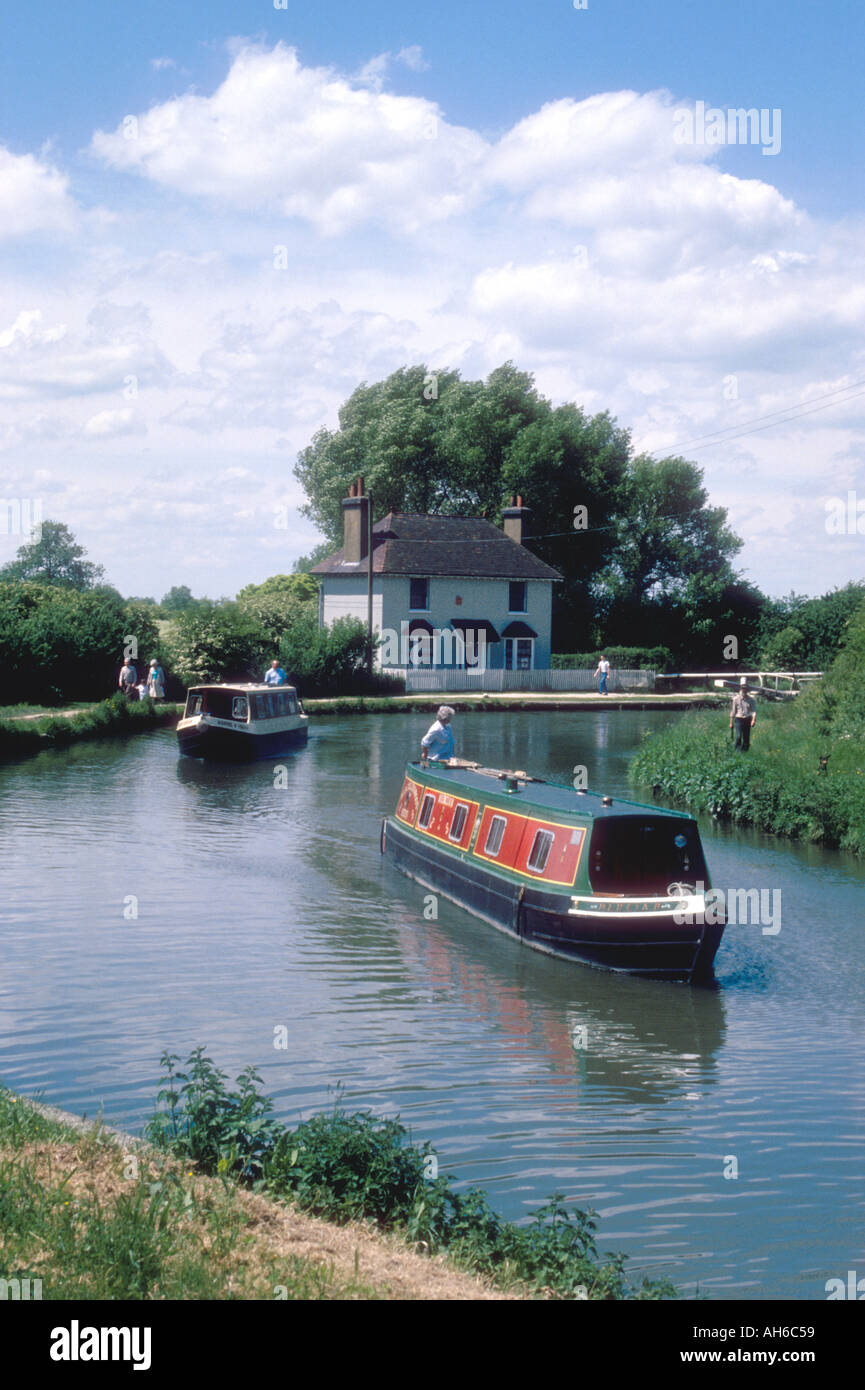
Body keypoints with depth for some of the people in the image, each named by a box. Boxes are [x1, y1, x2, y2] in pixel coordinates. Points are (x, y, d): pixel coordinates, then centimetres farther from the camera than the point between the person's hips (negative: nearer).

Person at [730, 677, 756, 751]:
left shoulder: (750, 699, 2)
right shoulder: (736, 698, 1)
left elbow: (754, 710, -3)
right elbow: (733, 711, 7)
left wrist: (754, 720, -21)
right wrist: (731, 722, 8)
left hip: (747, 720, 2)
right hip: (739, 719, -2)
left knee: (746, 738, 5)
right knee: (738, 736, -16)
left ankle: (744, 751, 16)